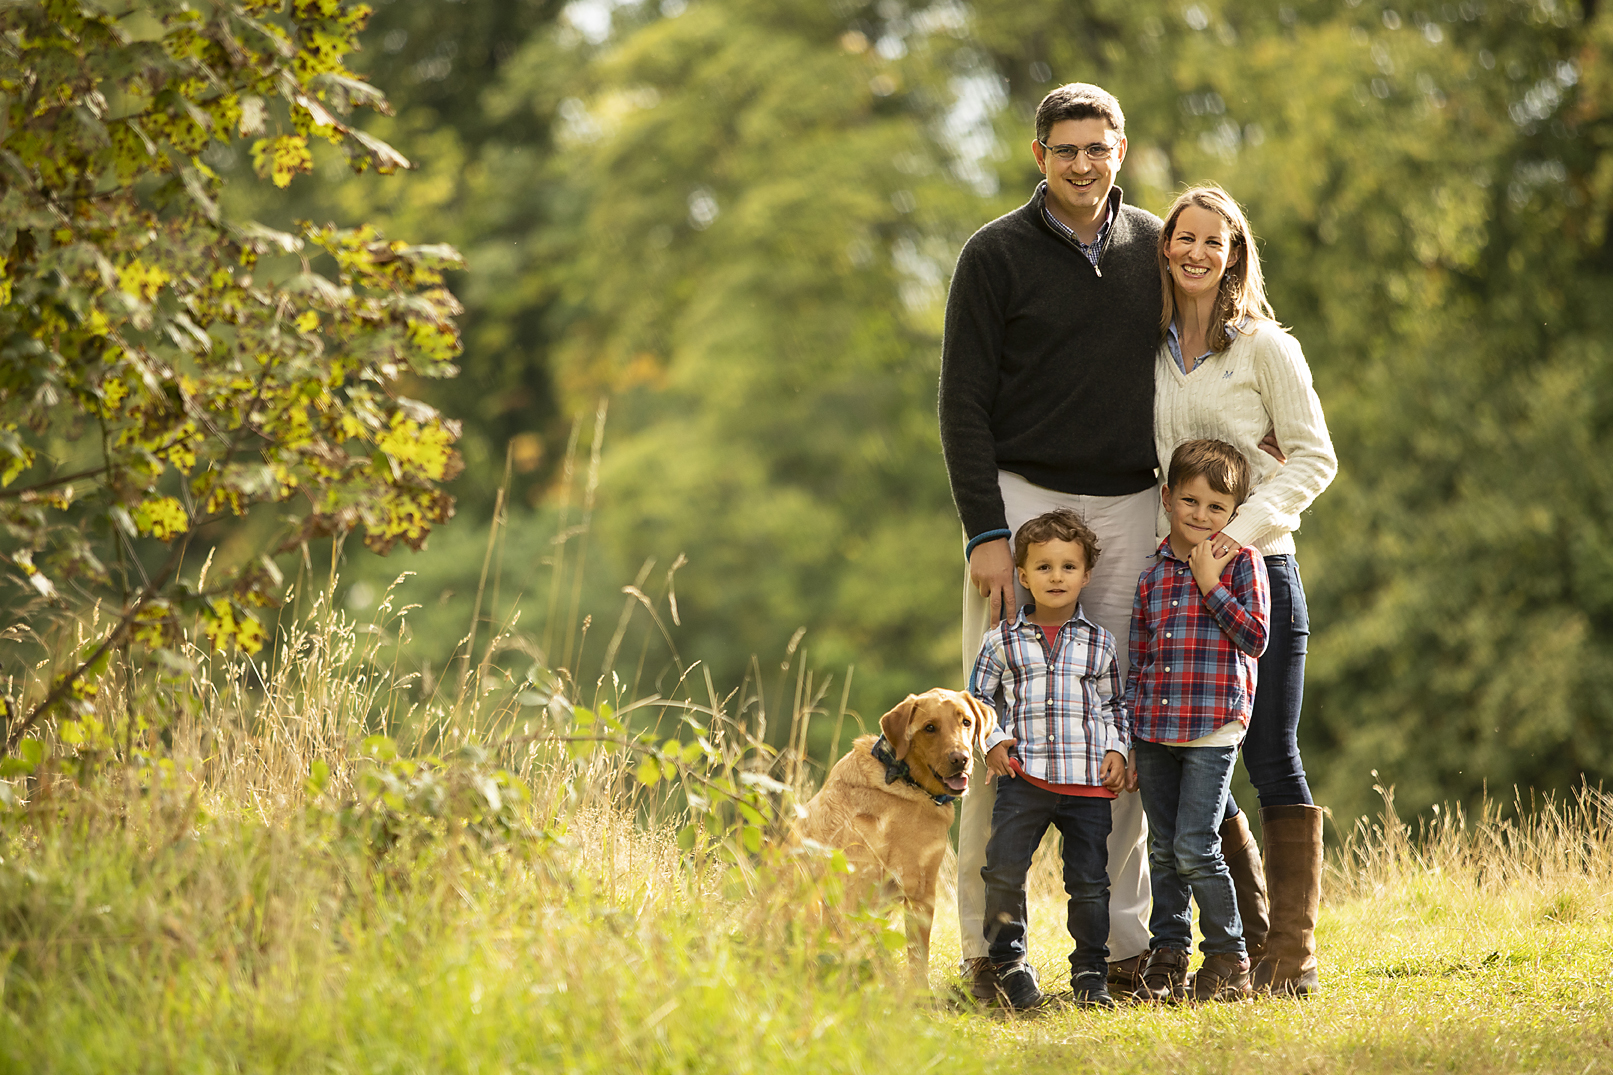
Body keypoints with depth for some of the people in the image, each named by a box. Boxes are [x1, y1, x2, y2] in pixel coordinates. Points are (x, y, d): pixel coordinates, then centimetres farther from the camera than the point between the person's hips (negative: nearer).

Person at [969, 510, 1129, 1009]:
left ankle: (1090, 971, 15)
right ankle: (1009, 960, 5)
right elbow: (977, 693, 13)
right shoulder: (1003, 639, 6)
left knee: (1089, 879, 2)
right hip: (1024, 776, -1)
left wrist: (1116, 750, 4)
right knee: (1003, 869, -11)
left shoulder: (1100, 644, 10)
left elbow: (1114, 704, 18)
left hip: (1089, 781, 1)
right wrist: (994, 740, -2)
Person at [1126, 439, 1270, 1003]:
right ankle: (1167, 956, 17)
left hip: (1212, 729, -4)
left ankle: (1229, 958, 2)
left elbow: (1254, 638, -10)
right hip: (1153, 732, 4)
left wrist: (1212, 585, -13)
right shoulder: (1152, 574, 10)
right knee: (1164, 850, 9)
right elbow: (1137, 659, 13)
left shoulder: (1241, 563, 0)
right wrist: (1126, 738, 10)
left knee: (1195, 846, -10)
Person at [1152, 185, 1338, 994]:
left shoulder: (1265, 346, -3)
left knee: (1271, 759, -4)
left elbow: (1314, 457, -6)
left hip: (1258, 568, -5)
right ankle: (1248, 936, 16)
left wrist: (1242, 529, -17)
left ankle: (1293, 950, 2)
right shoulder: (1151, 351, 11)